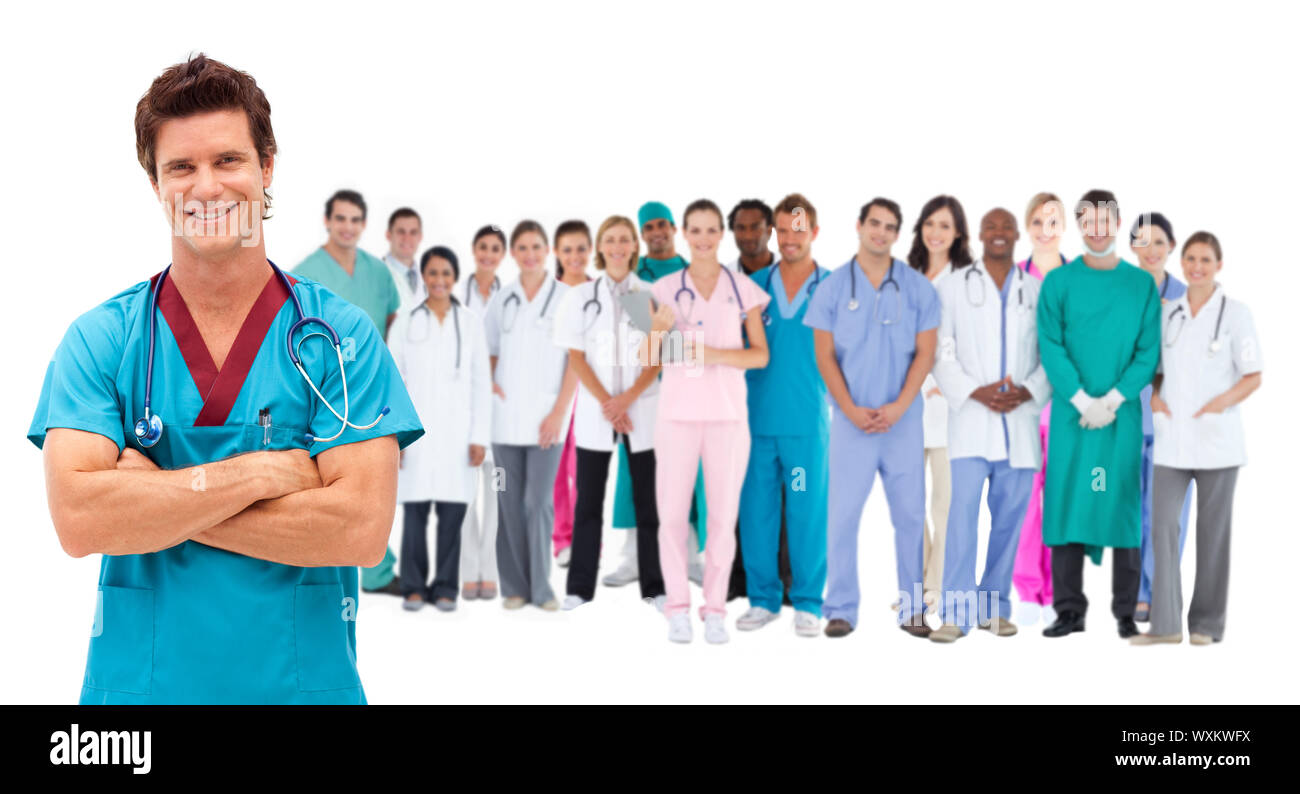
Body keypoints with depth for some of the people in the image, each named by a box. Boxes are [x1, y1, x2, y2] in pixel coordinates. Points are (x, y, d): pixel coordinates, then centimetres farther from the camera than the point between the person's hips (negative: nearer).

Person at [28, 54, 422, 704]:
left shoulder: (341, 334, -6)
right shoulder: (99, 340, -3)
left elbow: (362, 529, -17)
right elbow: (77, 520, -15)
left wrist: (153, 498, -16)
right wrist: (264, 471, -19)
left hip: (306, 684, 0)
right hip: (137, 686, 1)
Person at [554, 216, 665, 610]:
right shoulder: (581, 296, 6)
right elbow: (576, 357, 2)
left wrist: (627, 399, -12)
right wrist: (607, 403, -10)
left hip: (642, 409, 0)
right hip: (595, 410, 0)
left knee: (647, 500, 2)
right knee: (588, 501, 3)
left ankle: (654, 586, 9)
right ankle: (580, 587, 9)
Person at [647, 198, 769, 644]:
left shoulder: (743, 288, 6)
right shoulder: (666, 289, 7)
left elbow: (760, 354, 4)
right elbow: (649, 358, 5)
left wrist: (717, 354, -13)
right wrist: (658, 329, -15)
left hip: (728, 413, 0)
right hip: (677, 411, 0)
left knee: (723, 514, 1)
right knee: (672, 511, -2)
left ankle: (715, 609, 10)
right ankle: (678, 608, 7)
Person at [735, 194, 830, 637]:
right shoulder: (754, 285, 9)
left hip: (808, 420, -2)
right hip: (757, 416, 2)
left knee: (808, 513, 1)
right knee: (756, 512, 5)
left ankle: (808, 604, 13)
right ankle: (762, 599, 18)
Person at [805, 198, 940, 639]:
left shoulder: (918, 288, 5)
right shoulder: (833, 288, 4)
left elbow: (925, 354, 2)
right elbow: (825, 357, 2)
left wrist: (898, 407, -9)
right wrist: (851, 409, -8)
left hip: (903, 419, 1)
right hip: (852, 420, -1)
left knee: (910, 513, 4)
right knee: (843, 514, -2)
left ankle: (911, 608, 13)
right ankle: (841, 610, 6)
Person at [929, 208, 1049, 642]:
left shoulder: (1037, 290, 11)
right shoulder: (954, 285, 7)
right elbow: (941, 351, 1)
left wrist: (1027, 392, -9)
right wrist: (975, 392, -12)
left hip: (1020, 418, 2)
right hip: (971, 416, -2)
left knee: (1010, 515, 6)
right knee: (963, 509, -12)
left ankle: (995, 606, 17)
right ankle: (956, 611, -11)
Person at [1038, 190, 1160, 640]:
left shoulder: (1142, 284, 5)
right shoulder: (1059, 281, 3)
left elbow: (1149, 351, -1)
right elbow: (1050, 346, -4)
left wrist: (1113, 400, -13)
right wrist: (1082, 400, -15)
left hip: (1123, 412, 0)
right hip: (1071, 411, 0)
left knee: (1124, 503, 3)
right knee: (1068, 501, 0)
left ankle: (1126, 612, 10)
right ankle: (1069, 610, 7)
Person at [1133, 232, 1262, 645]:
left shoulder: (1235, 313, -1)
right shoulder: (1168, 313, 10)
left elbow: (1253, 376, -1)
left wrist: (1221, 403, -17)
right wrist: (1154, 395, -1)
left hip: (1216, 437, -3)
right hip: (1172, 438, 3)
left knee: (1213, 530, 5)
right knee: (1162, 523, -4)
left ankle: (1207, 624, 15)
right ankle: (1165, 623, 2)